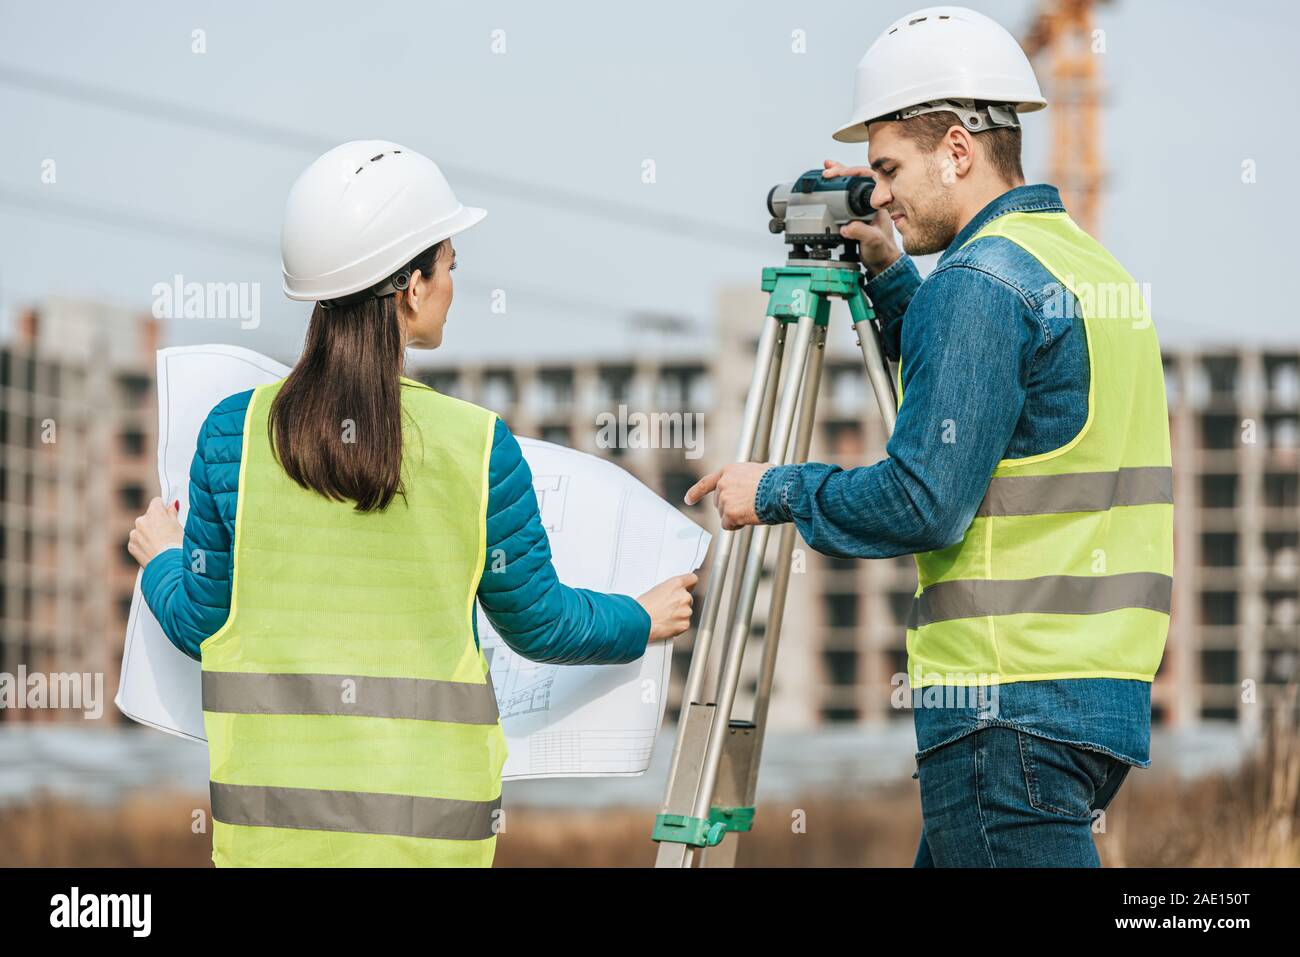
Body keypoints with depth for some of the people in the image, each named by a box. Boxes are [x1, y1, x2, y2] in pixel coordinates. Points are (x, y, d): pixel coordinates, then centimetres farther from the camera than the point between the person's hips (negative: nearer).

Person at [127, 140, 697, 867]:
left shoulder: (234, 434, -4)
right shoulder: (479, 447, -8)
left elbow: (199, 623, 4)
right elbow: (538, 623, 4)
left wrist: (162, 557, 27)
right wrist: (643, 622, 24)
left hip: (272, 809, 2)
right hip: (426, 814, -1)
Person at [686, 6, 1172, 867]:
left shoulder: (983, 277, -14)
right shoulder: (1094, 265, 15)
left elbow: (924, 501, -19)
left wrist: (776, 492, -4)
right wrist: (890, 276, 21)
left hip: (1009, 706, -10)